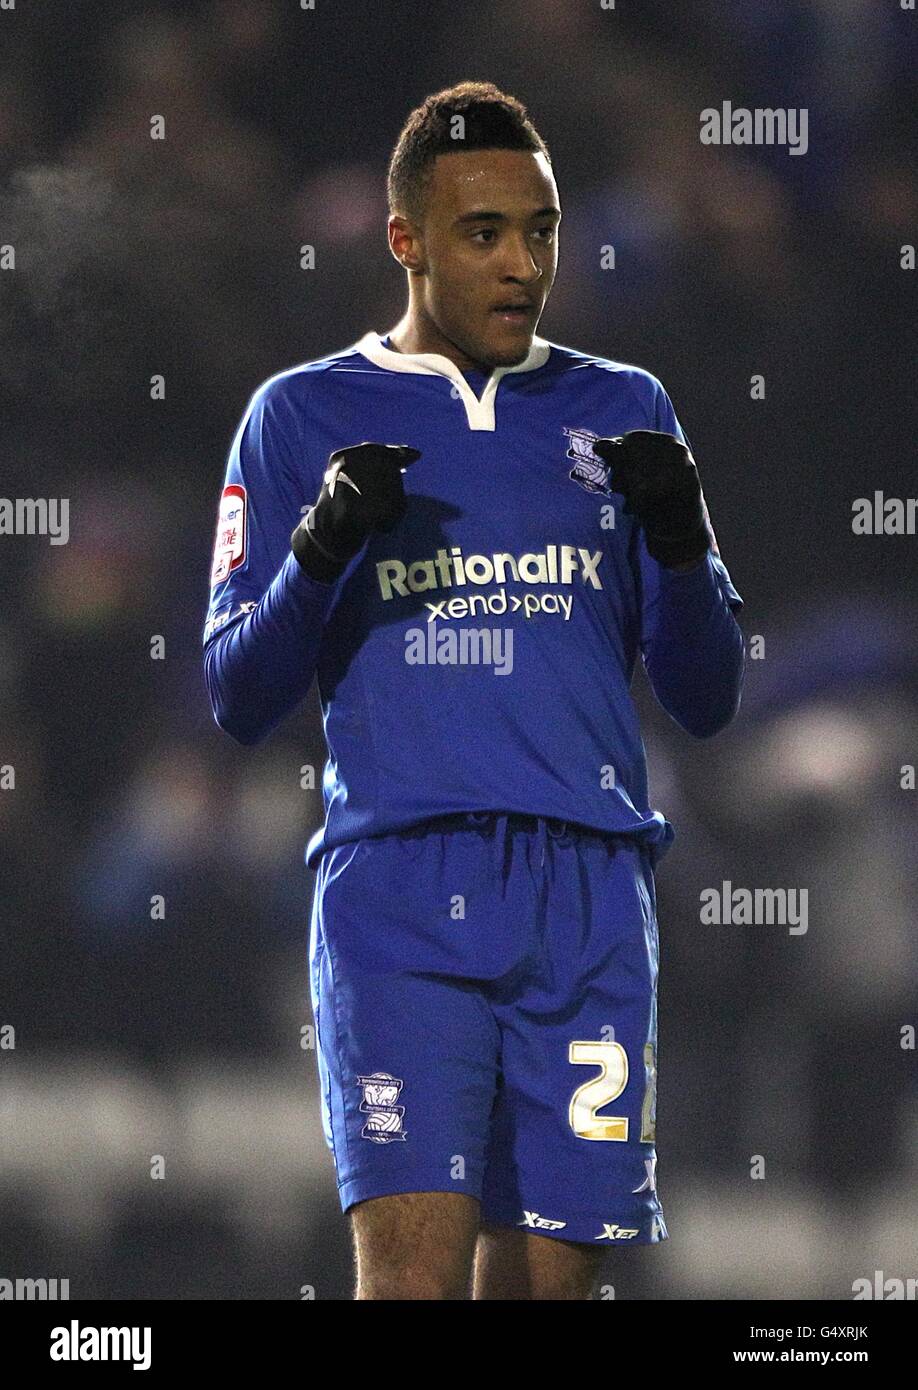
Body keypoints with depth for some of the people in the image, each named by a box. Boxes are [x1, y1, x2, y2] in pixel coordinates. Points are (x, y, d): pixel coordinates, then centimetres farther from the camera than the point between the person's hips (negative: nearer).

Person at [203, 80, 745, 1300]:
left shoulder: (622, 412, 16)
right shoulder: (305, 418, 9)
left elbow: (708, 699, 14)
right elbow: (237, 699, 6)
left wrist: (682, 543, -5)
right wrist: (320, 550, -11)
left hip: (591, 891, 3)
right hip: (398, 886, -3)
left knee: (547, 1275, 1)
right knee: (416, 1266, -17)